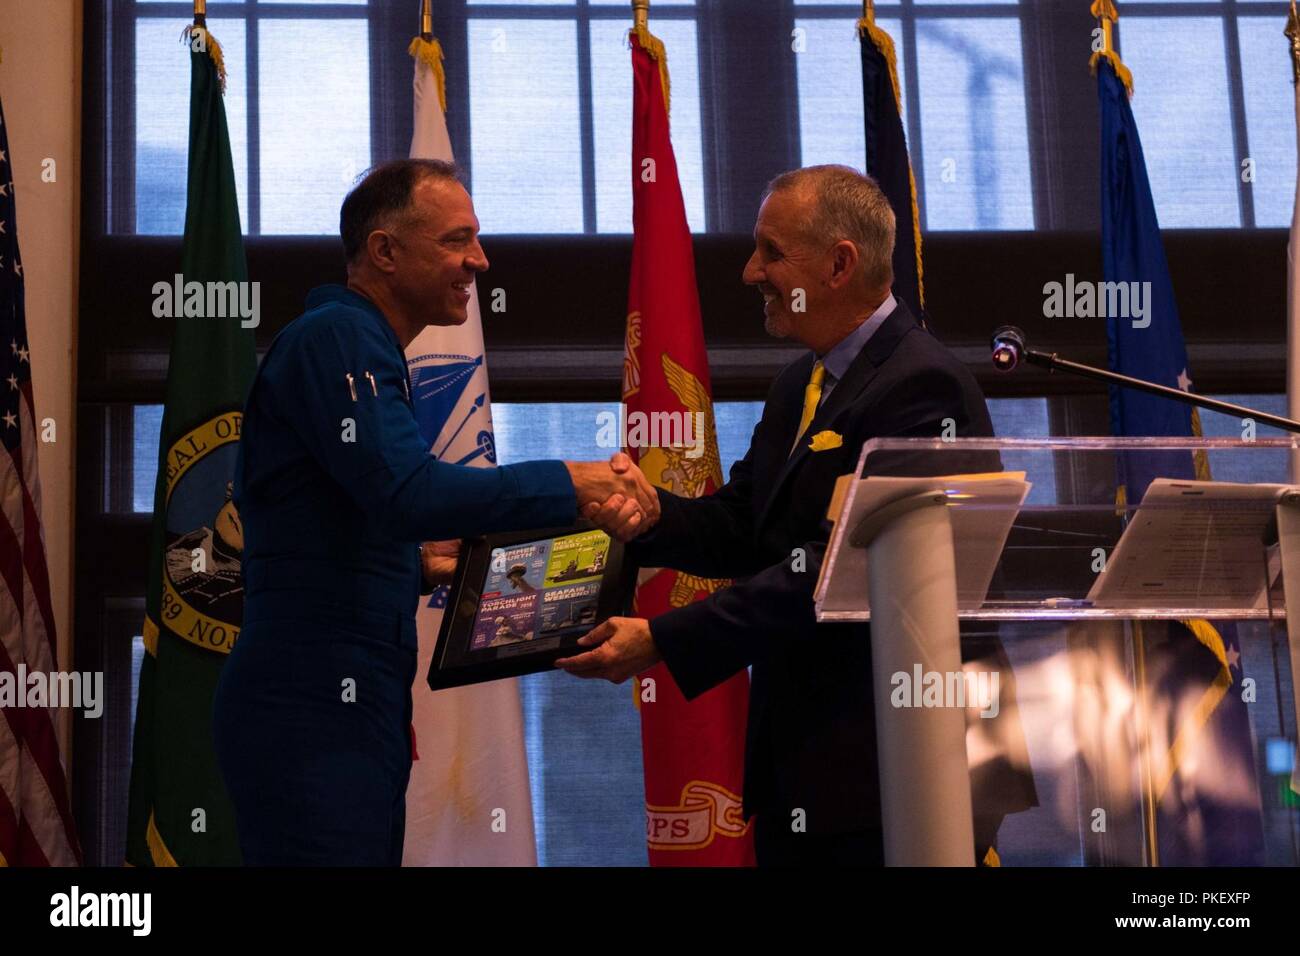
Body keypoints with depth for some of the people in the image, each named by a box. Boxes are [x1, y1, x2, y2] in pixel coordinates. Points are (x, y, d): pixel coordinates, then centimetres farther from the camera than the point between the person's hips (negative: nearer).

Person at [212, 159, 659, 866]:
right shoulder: (334, 337, -10)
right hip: (313, 705, -10)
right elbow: (407, 491, -24)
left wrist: (420, 566, 8)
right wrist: (572, 483, -20)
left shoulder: (358, 343, 21)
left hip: (358, 702, 10)